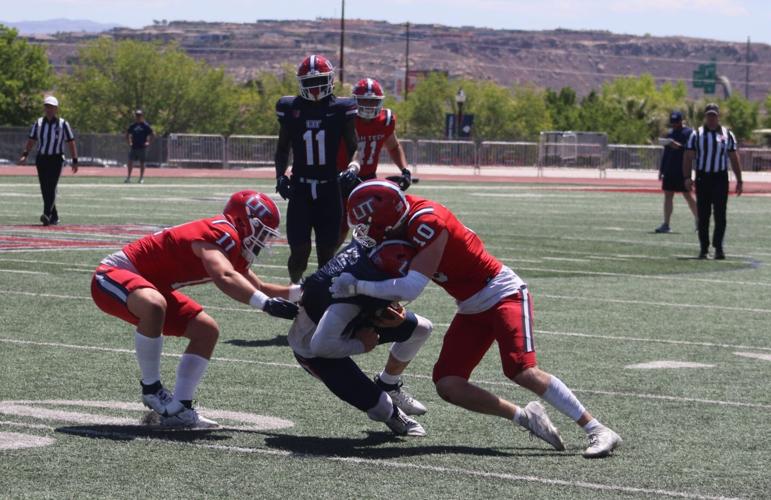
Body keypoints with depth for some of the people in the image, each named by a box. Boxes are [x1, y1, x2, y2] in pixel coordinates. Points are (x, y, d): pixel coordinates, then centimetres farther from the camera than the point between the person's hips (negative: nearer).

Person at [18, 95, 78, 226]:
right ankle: (54, 217, 15)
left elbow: (71, 143, 1)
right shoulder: (38, 123, 10)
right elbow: (31, 141, 10)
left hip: (56, 159, -4)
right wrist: (24, 155, -3)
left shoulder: (63, 124, 0)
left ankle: (47, 215, -27)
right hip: (41, 159, 4)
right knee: (45, 189, 5)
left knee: (51, 187, -17)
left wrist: (75, 161, -4)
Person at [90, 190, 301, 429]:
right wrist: (267, 303, -53)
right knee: (154, 306, -40)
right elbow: (224, 278, -44)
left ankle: (178, 408, 5)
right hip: (113, 277, -11)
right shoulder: (220, 233, -24)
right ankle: (151, 389, -21)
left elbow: (258, 288, 22)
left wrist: (300, 292, 10)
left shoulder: (233, 249, 8)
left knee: (206, 331, 8)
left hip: (151, 287, 11)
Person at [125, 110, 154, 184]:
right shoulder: (132, 125, 9)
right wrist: (129, 142, 10)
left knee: (142, 163, 2)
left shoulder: (146, 125, -3)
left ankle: (141, 178, 10)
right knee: (130, 161, -3)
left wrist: (148, 142, -6)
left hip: (142, 147, -3)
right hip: (133, 147, 3)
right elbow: (127, 134, 21)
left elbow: (153, 134, -1)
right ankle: (128, 177, 3)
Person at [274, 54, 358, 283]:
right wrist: (280, 175, -1)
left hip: (329, 189, 0)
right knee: (300, 250, -6)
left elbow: (352, 148, 7)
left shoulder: (341, 109, -1)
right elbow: (283, 148, 13)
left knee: (327, 251, 0)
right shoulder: (290, 108, 2)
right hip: (300, 189, 0)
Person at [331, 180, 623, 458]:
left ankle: (598, 431, -17)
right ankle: (525, 417, 5)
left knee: (522, 371, -24)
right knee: (447, 384, -5)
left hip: (502, 294, -9)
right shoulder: (407, 218, -1)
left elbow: (409, 289, -31)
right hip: (472, 309, 9)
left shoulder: (428, 223, -26)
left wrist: (358, 286, -22)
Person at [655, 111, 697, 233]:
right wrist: (661, 169, 17)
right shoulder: (670, 134, 17)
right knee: (668, 196, 1)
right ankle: (666, 224, 0)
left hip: (683, 171, -6)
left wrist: (679, 146, -26)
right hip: (669, 171, 6)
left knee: (687, 195, 0)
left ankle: (698, 220, 14)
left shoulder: (689, 133, -4)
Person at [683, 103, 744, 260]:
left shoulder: (727, 135, 9)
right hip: (702, 178, 0)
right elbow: (688, 157, 2)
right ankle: (703, 248, 10)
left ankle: (718, 247, -7)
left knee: (720, 214, -7)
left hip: (720, 178, 0)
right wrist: (687, 177, -9)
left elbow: (734, 158, 11)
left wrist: (739, 180, 7)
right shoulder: (696, 134, 6)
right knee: (703, 215, 3)